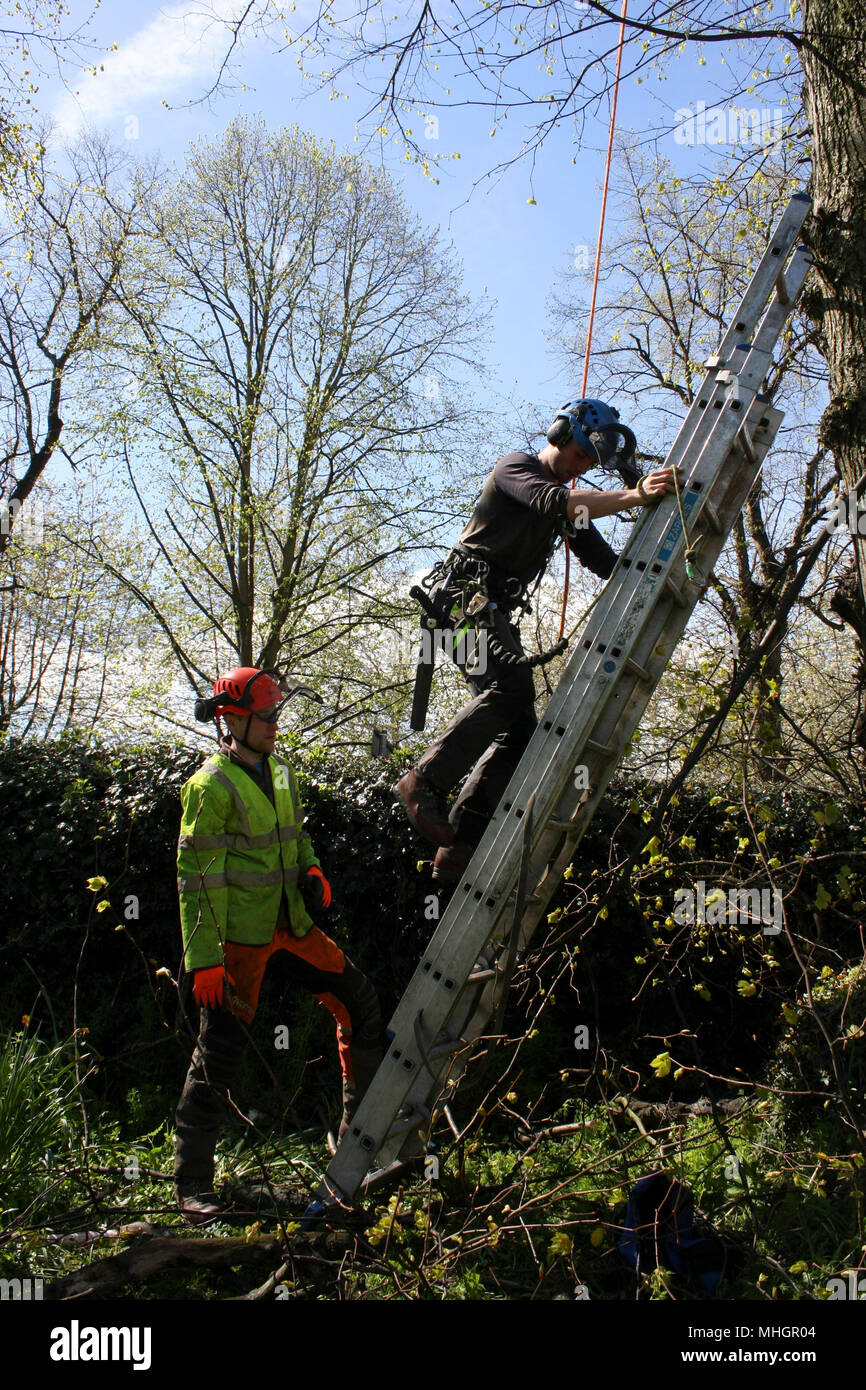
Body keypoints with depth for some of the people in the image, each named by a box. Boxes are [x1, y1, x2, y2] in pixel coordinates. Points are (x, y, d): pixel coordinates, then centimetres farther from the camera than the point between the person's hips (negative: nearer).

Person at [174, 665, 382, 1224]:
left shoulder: (279, 770, 10)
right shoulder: (212, 786, -14)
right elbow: (196, 878, -15)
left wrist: (311, 869, 4)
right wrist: (203, 959, -18)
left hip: (291, 925, 8)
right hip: (240, 936, -7)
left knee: (358, 999, 9)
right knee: (220, 1049, -2)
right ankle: (193, 1182, 14)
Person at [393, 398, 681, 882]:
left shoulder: (569, 500, 25)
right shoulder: (516, 467, -1)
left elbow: (604, 561, 18)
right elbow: (553, 502, -23)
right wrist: (632, 496, -33)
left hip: (498, 613, 9)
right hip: (467, 594, -9)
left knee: (520, 727, -4)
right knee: (510, 685, -32)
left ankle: (458, 847, -7)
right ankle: (424, 783, -26)